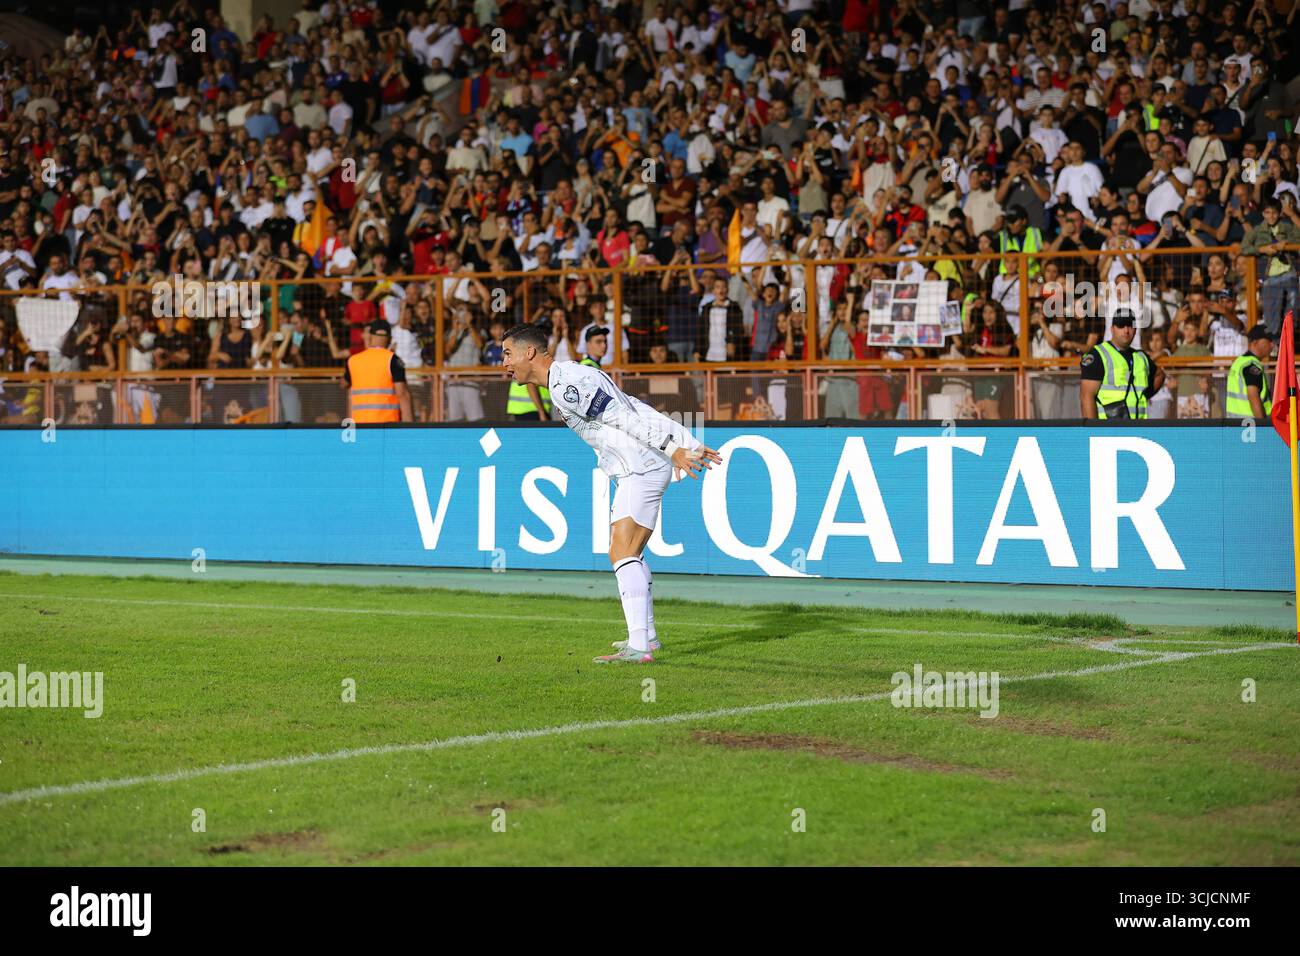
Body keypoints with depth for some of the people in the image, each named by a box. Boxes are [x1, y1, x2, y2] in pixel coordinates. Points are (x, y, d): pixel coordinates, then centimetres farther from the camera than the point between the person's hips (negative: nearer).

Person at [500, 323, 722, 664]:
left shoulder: (567, 383, -14)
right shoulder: (573, 377, 18)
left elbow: (626, 418, -20)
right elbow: (640, 411, 16)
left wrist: (672, 449, -22)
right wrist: (689, 444, 13)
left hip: (642, 470, -11)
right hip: (638, 470, 11)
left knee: (622, 553, -18)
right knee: (630, 554, 21)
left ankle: (638, 648, -26)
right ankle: (646, 635, 34)